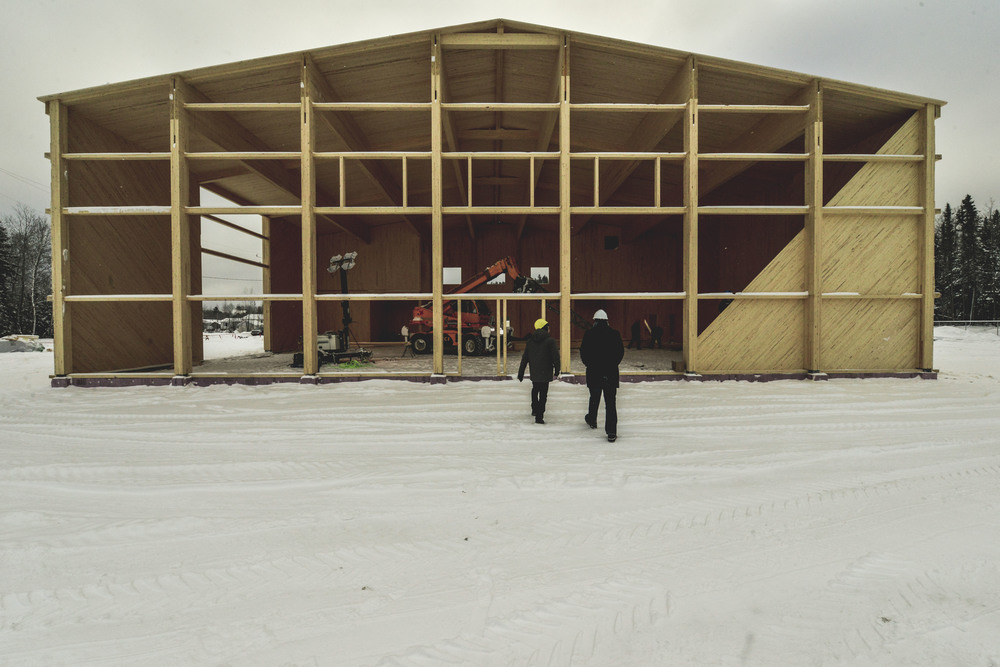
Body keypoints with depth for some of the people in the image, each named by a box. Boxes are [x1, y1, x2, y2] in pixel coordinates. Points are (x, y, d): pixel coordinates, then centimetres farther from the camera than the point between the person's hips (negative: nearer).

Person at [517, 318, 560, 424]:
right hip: (545, 373, -5)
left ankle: (535, 409, 40)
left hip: (534, 372, 5)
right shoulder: (550, 340, -9)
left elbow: (524, 358, 8)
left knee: (535, 390, 26)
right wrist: (557, 370, 5)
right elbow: (555, 356, -10)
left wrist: (521, 373, 13)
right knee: (543, 393, -1)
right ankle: (539, 416, -5)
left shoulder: (530, 340, 6)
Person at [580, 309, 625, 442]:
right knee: (611, 402, -1)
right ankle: (611, 432, -6)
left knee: (594, 399, 21)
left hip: (594, 373, 0)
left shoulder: (589, 334, -5)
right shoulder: (615, 334, -1)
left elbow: (583, 352, -2)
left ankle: (592, 421, 41)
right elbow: (621, 352, 6)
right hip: (611, 374, 0)